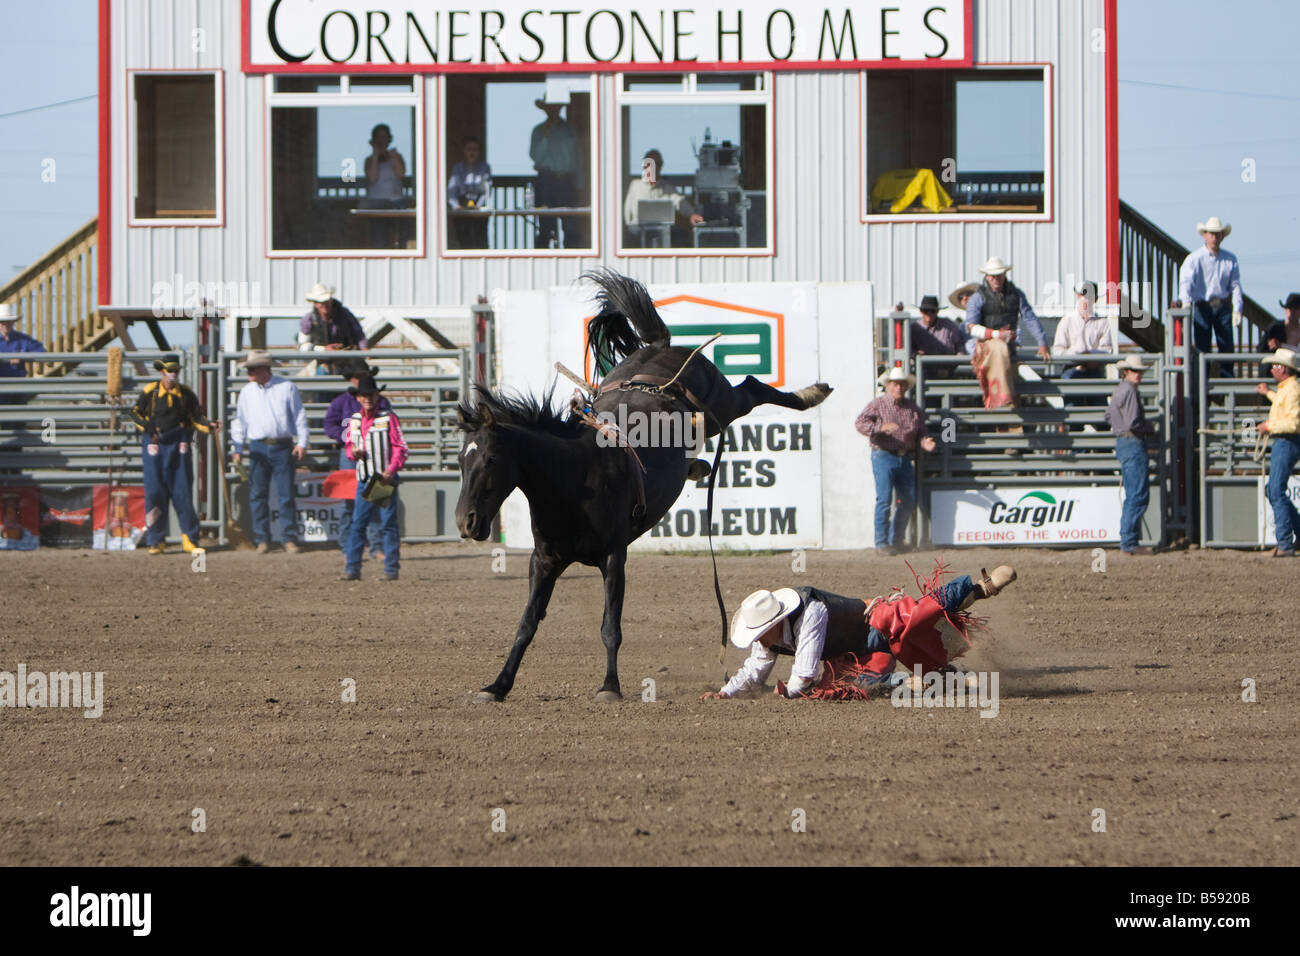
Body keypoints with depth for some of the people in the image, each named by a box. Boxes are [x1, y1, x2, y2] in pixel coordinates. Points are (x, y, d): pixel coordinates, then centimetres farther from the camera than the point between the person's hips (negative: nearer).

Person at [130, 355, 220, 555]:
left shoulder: (186, 394, 6)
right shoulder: (150, 392, 1)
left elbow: (197, 417, 10)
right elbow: (135, 412, 9)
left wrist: (210, 426, -10)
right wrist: (148, 428, -9)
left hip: (179, 447, 1)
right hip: (154, 446, -1)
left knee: (182, 493, 0)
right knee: (154, 492, -3)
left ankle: (189, 540, 7)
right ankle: (156, 542, 4)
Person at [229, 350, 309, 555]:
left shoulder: (287, 388, 2)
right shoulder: (247, 392, 10)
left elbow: (299, 416, 4)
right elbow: (239, 421, 14)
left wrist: (302, 442, -3)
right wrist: (238, 447, 6)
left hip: (282, 447, -2)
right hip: (258, 448, 2)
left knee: (286, 495, -3)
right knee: (257, 495, 1)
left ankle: (290, 538, 2)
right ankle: (262, 539, 7)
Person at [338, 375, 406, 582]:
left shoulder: (388, 418, -3)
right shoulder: (354, 421, 11)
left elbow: (400, 447, -5)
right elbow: (349, 444, 21)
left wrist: (391, 470, -17)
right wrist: (353, 452, -4)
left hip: (385, 479, -4)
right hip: (364, 479, 4)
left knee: (389, 524, 0)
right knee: (357, 523, 0)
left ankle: (391, 569, 4)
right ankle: (352, 568, 2)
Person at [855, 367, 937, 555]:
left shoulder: (913, 408, 13)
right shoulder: (878, 404, -1)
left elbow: (920, 432, 16)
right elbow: (860, 423, -11)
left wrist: (925, 442, -7)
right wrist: (881, 427, -27)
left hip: (904, 459, 5)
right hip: (884, 456, -5)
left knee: (908, 501, 4)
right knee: (884, 499, -12)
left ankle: (896, 540, 17)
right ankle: (882, 543, -7)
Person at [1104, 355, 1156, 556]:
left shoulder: (1119, 389, 15)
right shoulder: (1129, 391, -15)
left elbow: (1109, 417, 26)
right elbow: (1133, 422, -22)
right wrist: (1150, 428, -5)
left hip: (1122, 442, 10)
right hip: (1133, 443, -10)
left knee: (1133, 495, 15)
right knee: (1138, 495, -8)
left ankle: (1128, 541, 18)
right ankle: (1129, 543, -9)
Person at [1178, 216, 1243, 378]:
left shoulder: (1230, 259, 7)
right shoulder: (1194, 258, -4)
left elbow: (1235, 285, 6)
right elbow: (1186, 281, -16)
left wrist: (1237, 309, -5)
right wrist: (1186, 302, -33)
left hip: (1223, 308, 3)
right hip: (1203, 308, -3)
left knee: (1227, 346, 0)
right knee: (1202, 348, -3)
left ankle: (1227, 380, 7)